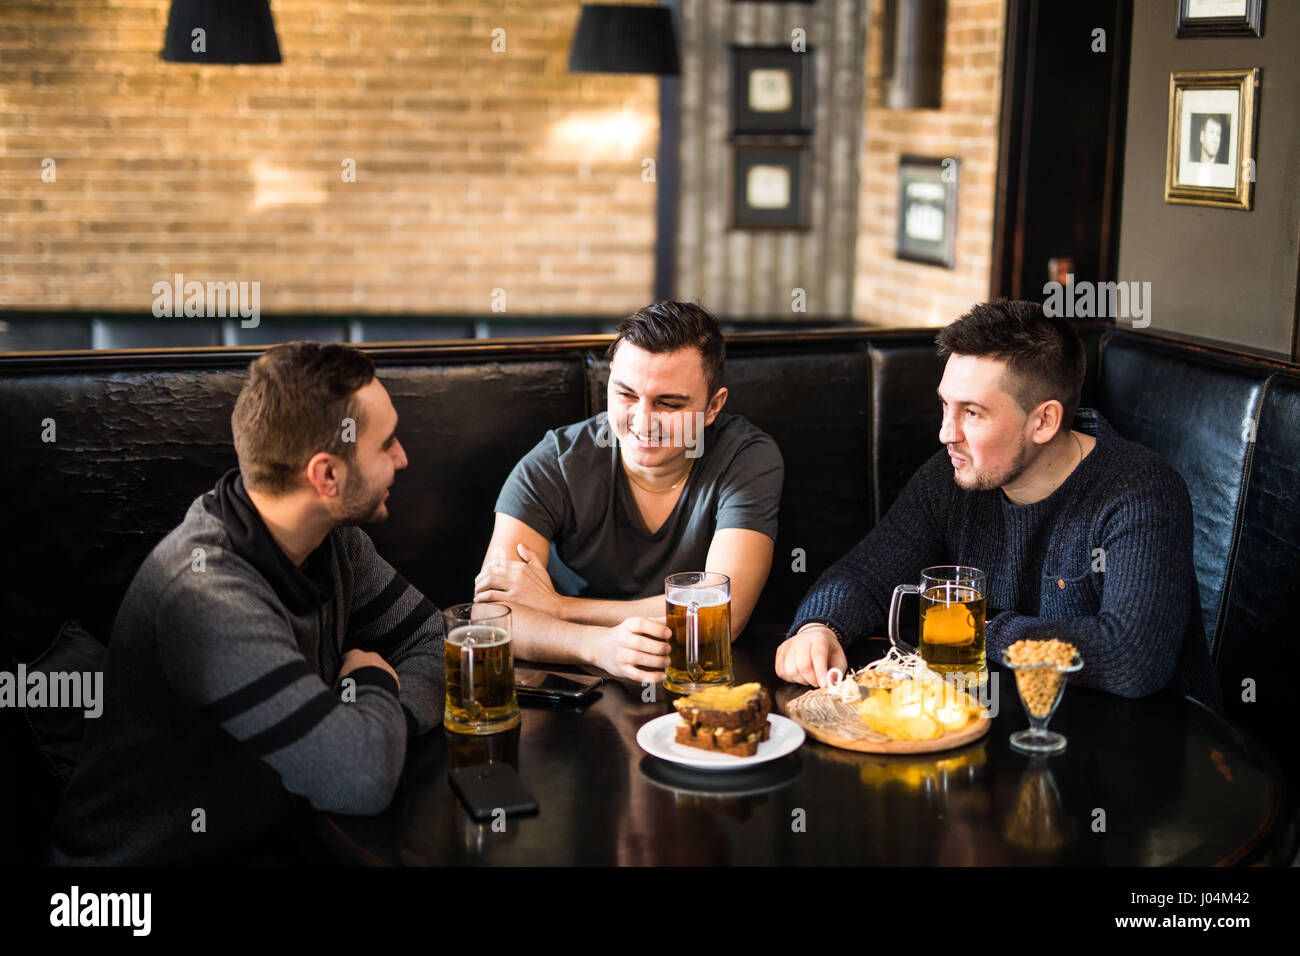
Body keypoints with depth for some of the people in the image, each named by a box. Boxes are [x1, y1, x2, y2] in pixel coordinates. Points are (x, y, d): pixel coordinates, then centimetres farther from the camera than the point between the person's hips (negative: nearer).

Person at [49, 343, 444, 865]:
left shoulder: (333, 538, -3)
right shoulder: (207, 591, -29)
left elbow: (435, 642, 8)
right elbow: (362, 779, -34)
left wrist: (377, 724, -12)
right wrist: (373, 684, -13)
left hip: (268, 840, 8)